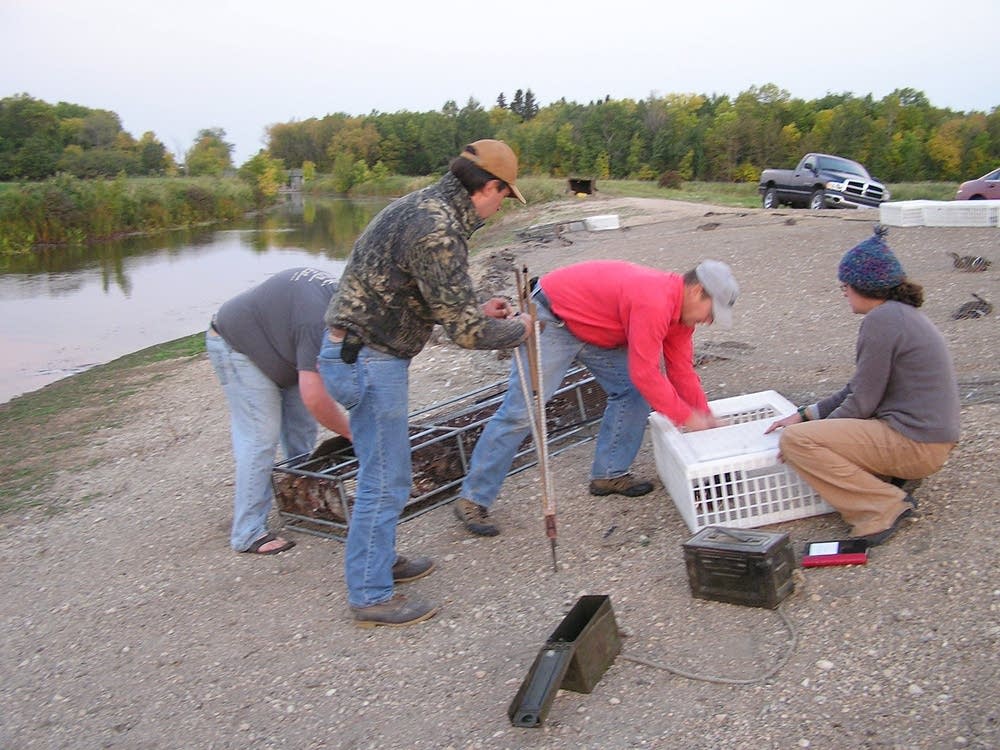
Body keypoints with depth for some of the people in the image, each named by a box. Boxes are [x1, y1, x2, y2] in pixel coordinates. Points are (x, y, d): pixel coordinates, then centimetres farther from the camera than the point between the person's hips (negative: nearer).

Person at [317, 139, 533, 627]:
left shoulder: (422, 205, 11)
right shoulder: (438, 230, -22)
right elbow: (466, 332, -22)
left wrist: (476, 311, 16)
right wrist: (517, 329, -3)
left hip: (358, 352, 10)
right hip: (368, 362, -10)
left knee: (386, 472, 22)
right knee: (383, 482, 1)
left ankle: (379, 562, 38)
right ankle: (371, 597, 15)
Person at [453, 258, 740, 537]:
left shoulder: (681, 306, -1)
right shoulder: (653, 302, -32)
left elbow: (681, 370, 7)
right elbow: (645, 374, -29)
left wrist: (706, 419, 6)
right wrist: (687, 418, -19)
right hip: (551, 318, -9)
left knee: (632, 391, -1)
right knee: (520, 412, -11)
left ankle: (609, 474, 11)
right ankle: (472, 500, -4)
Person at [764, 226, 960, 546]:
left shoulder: (882, 320, -17)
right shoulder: (902, 313, 14)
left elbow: (862, 402, -16)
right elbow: (859, 388, 16)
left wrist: (804, 429, -4)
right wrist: (805, 415, 13)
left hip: (915, 444, -11)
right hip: (930, 436, 11)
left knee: (795, 440, -16)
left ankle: (884, 507, -13)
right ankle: (885, 478, 10)